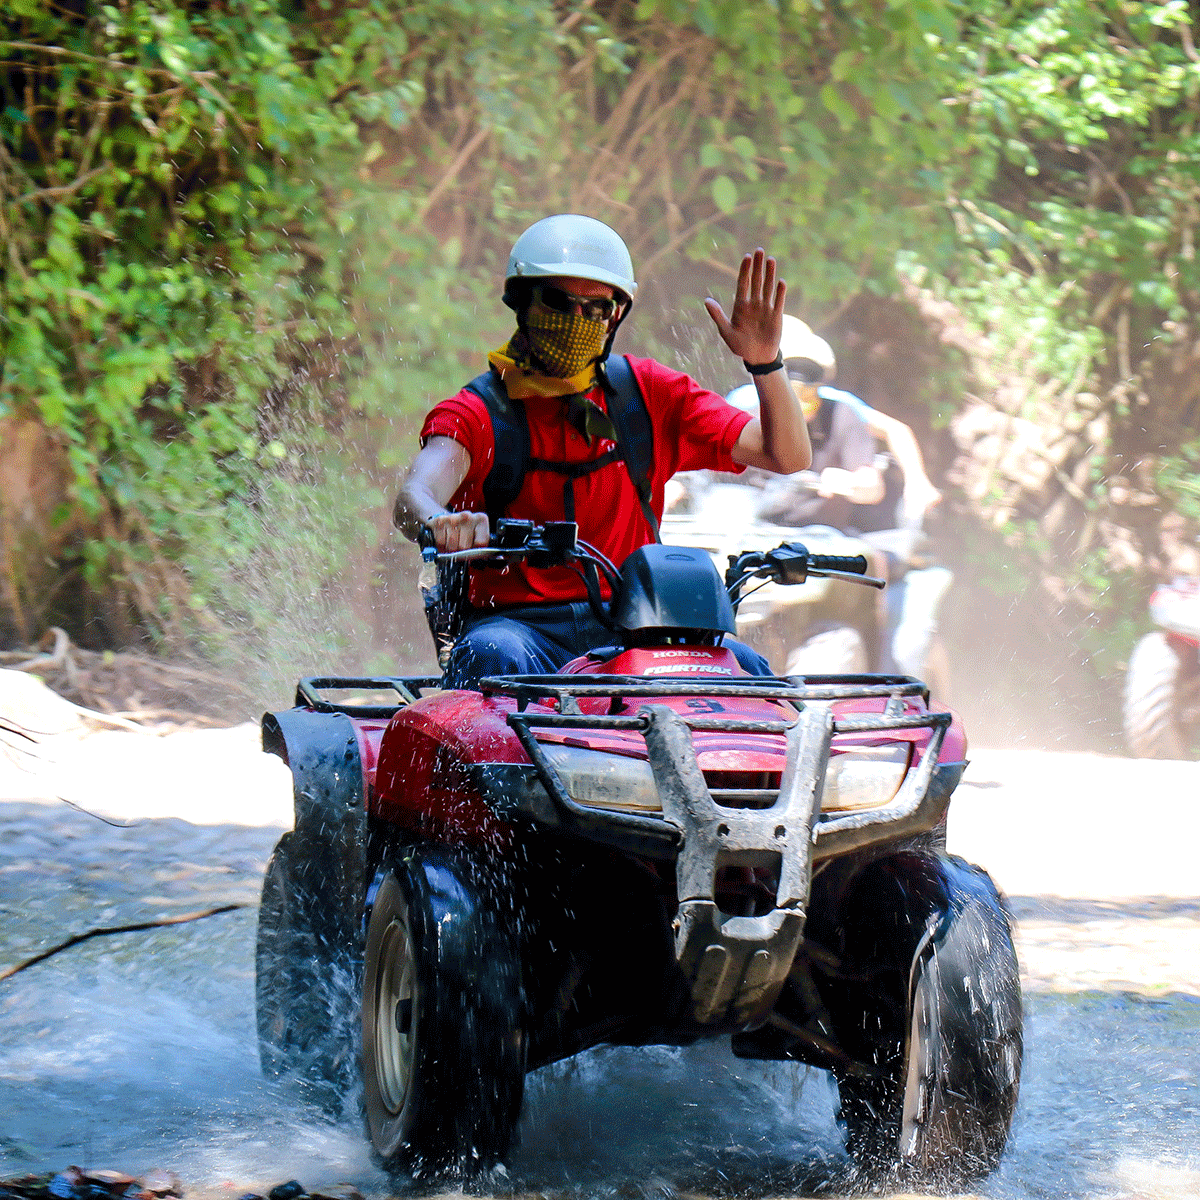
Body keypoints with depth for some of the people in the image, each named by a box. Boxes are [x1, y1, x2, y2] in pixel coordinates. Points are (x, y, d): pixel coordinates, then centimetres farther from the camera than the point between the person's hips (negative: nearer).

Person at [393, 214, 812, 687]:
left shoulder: (648, 394, 10)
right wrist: (439, 523, -45)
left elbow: (789, 456, 7)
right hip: (518, 623, -2)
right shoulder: (479, 412, 2)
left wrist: (764, 362, -12)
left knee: (744, 668, -26)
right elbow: (413, 500, -19)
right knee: (496, 657, -38)